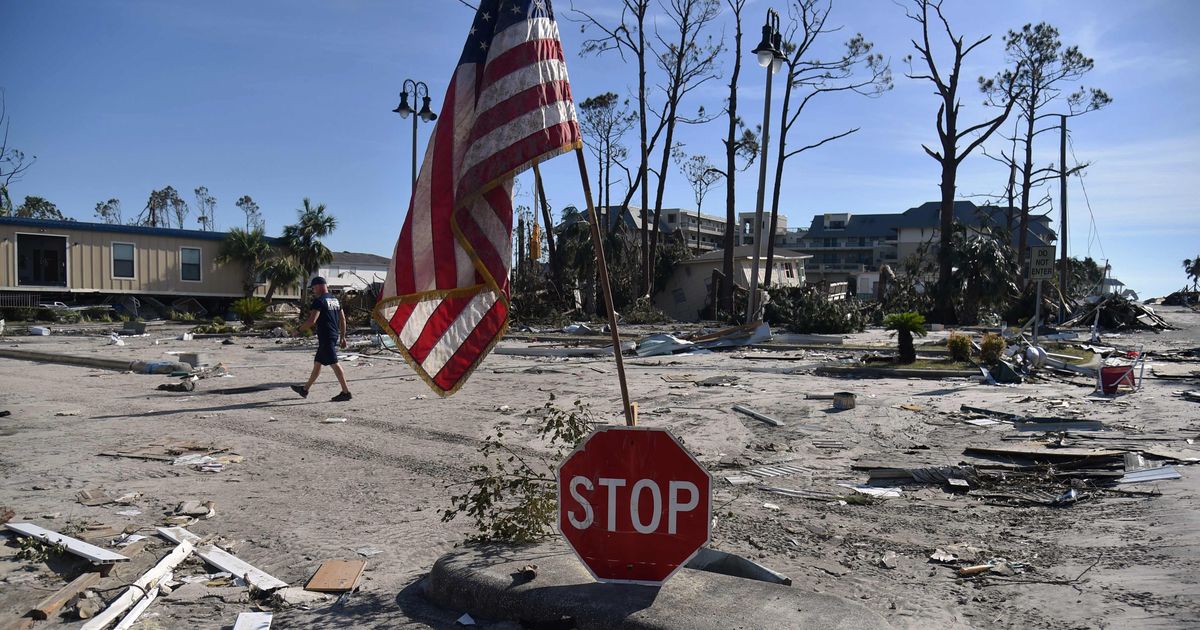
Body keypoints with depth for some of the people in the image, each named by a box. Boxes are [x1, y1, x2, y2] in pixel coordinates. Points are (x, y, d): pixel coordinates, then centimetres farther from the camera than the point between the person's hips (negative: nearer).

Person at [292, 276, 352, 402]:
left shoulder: (319, 301, -12)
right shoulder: (335, 300, 15)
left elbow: (312, 320, -20)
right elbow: (343, 319, 16)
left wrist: (299, 330, -6)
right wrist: (342, 337, 20)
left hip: (325, 337, -9)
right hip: (335, 336, 9)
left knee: (334, 364, -8)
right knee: (317, 363, 18)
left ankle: (346, 392, -9)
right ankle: (305, 389, 29)